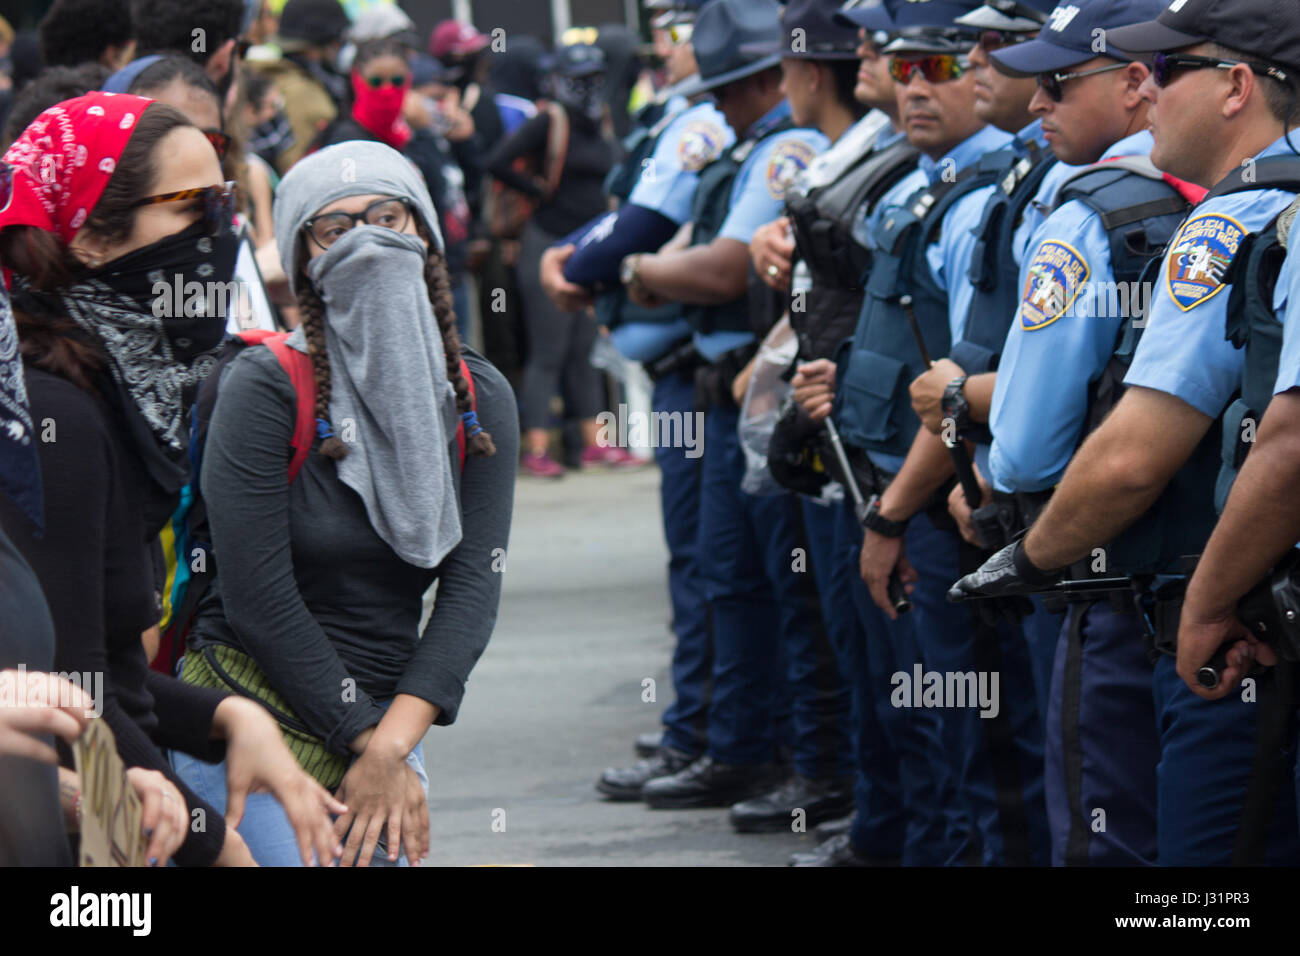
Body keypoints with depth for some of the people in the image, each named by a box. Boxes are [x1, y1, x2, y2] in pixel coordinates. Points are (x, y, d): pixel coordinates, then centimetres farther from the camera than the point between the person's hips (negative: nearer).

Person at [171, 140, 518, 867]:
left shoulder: (478, 399, 3)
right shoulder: (266, 388, -10)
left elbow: (474, 590, -3)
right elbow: (258, 597, -13)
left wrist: (391, 748, -15)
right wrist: (371, 749, -12)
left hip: (384, 719, 4)